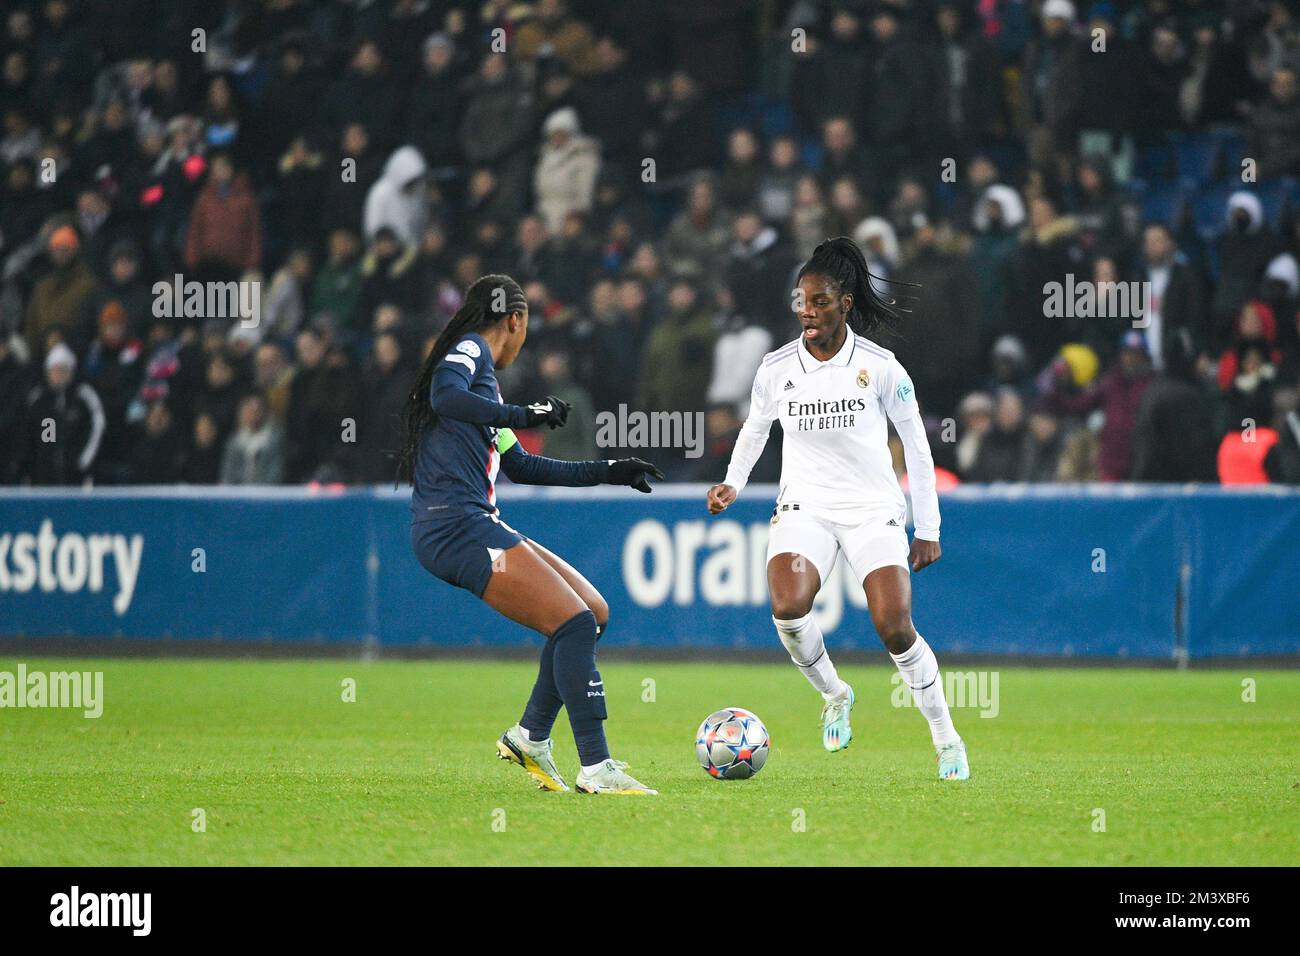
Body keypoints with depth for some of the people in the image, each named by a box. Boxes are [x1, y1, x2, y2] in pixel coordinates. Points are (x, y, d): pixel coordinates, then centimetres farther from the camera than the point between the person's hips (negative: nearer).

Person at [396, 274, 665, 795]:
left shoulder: (476, 362, 26)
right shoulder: (469, 352, -2)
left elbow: (520, 465, 32)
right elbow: (445, 397, -26)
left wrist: (605, 471, 32)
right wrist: (523, 415, -24)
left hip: (473, 526, 10)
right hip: (457, 524, -10)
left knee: (593, 611, 10)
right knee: (575, 622, -15)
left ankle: (530, 736, 15)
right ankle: (596, 769, -17)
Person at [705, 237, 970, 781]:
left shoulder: (879, 366, -5)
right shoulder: (776, 368, 1)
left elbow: (916, 444, 4)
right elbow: (754, 430, 20)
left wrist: (928, 528, 3)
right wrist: (733, 483, 3)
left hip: (874, 509, -2)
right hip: (804, 507, 2)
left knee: (895, 627, -17)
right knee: (788, 608, -27)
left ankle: (946, 739, 4)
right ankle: (834, 695, 3)